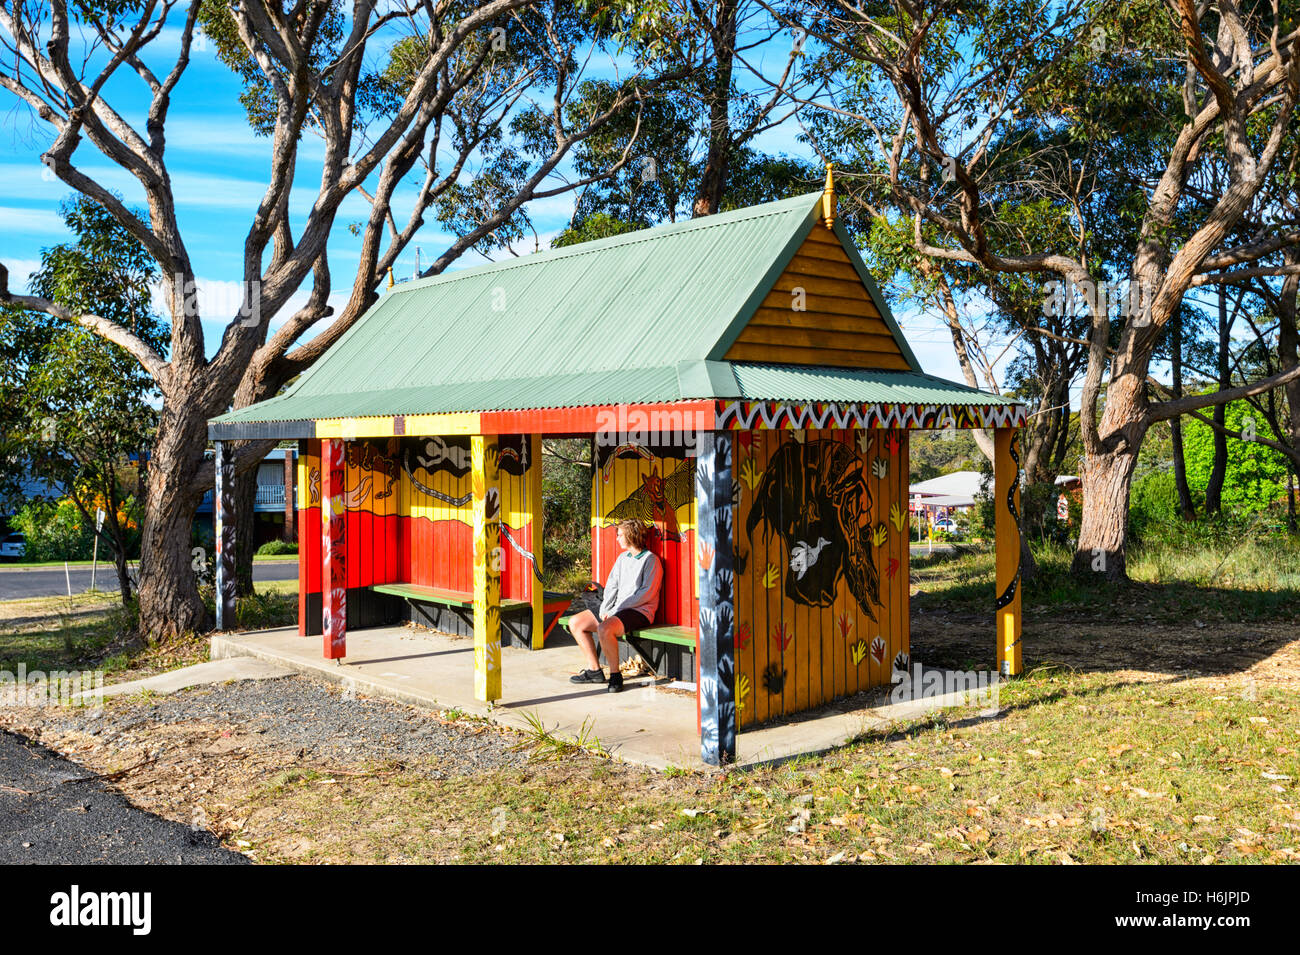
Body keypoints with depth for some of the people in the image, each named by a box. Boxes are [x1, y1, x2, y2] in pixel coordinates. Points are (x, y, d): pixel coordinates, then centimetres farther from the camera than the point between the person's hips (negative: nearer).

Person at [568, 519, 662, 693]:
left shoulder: (650, 560, -9)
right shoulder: (623, 557, 17)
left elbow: (646, 594, -16)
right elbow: (612, 585, 16)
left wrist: (616, 610, -16)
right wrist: (605, 610, -2)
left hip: (639, 611, -9)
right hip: (617, 609, 9)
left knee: (604, 628, -35)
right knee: (575, 623, 2)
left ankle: (615, 674, -17)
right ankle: (594, 670, 5)